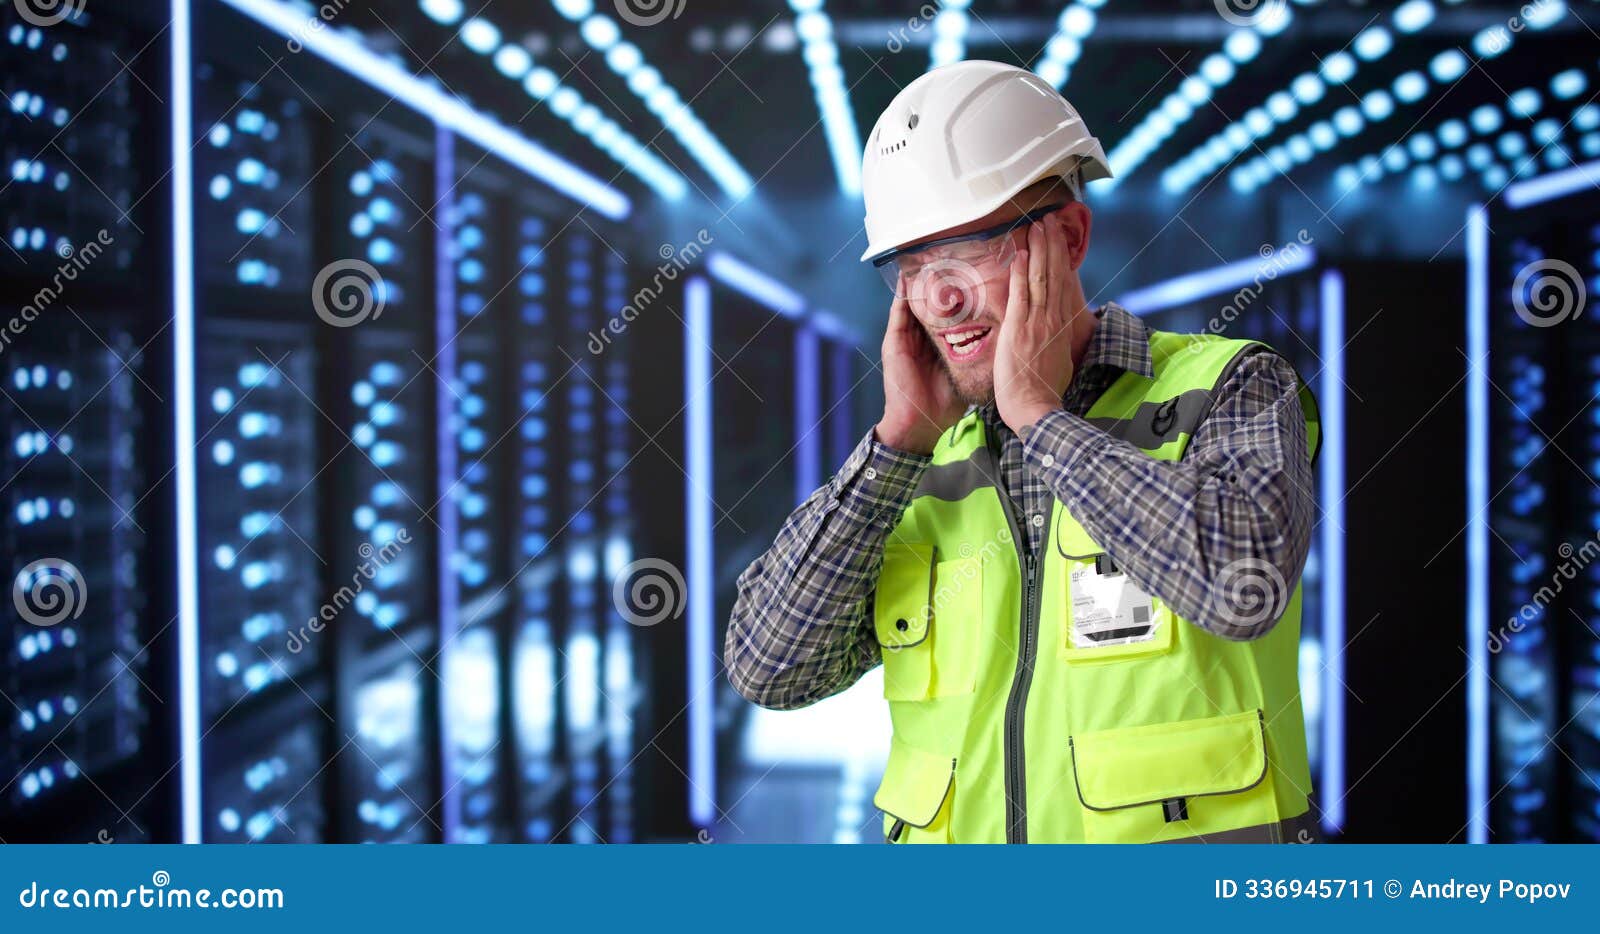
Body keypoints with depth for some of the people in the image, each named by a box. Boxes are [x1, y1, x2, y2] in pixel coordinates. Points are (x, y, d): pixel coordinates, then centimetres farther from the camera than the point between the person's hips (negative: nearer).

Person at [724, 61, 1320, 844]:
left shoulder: (1231, 391, 0)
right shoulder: (922, 468, 10)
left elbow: (1246, 584, -20)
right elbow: (769, 669, 1)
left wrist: (1040, 416, -11)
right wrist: (901, 436, -4)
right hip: (963, 830, 4)